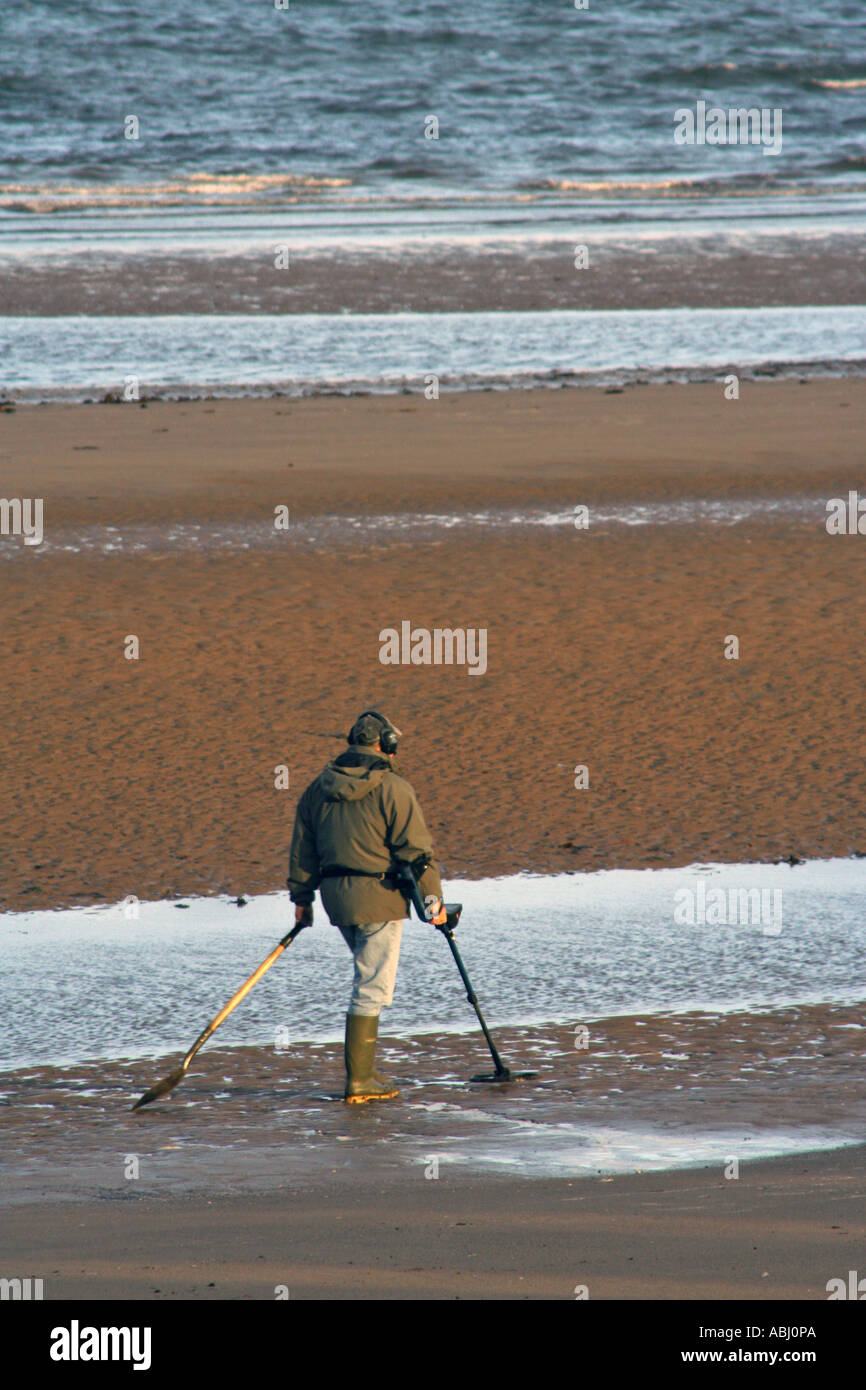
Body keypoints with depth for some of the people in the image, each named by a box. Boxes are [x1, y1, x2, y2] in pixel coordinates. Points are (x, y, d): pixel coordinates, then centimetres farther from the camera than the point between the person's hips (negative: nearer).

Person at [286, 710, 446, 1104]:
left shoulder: (320, 787, 9)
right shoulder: (392, 789, -11)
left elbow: (303, 847, 13)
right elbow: (416, 849, -11)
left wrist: (302, 896, 20)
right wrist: (434, 899, -5)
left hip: (335, 894, 7)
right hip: (378, 895, -7)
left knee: (369, 977, 22)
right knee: (372, 986, -3)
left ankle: (363, 1067, 21)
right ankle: (359, 1080, -4)